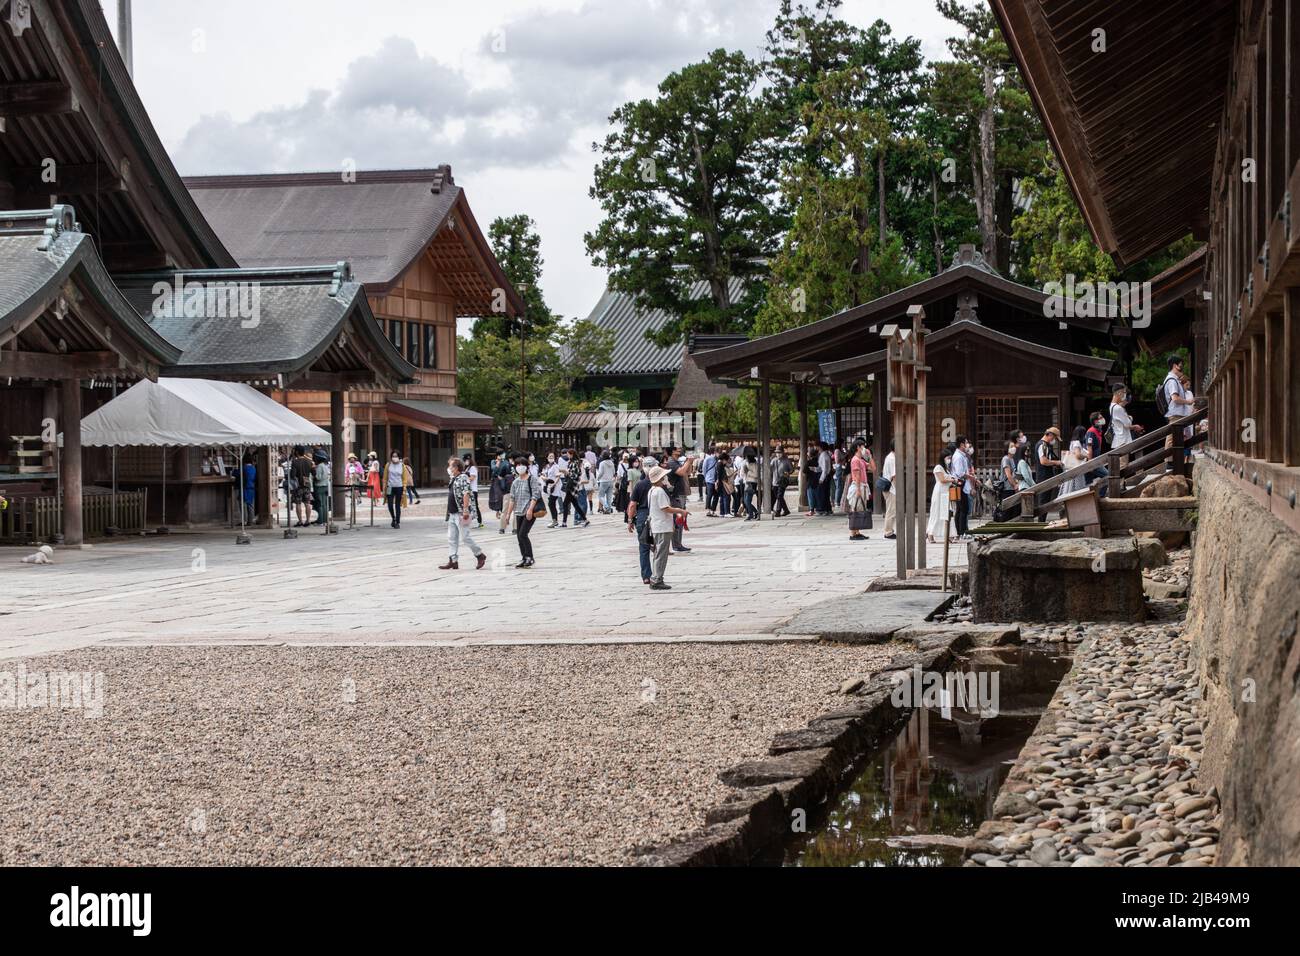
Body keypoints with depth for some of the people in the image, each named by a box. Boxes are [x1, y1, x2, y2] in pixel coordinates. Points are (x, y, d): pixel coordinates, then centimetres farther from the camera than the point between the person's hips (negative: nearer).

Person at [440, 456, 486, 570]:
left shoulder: (463, 478, -13)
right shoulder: (453, 479, 15)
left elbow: (466, 494, -20)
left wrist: (465, 511, -25)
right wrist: (449, 512, 20)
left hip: (461, 513, -9)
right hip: (452, 513, 9)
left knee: (464, 537, -5)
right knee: (451, 538, 6)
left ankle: (480, 555, 9)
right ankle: (453, 561, 8)